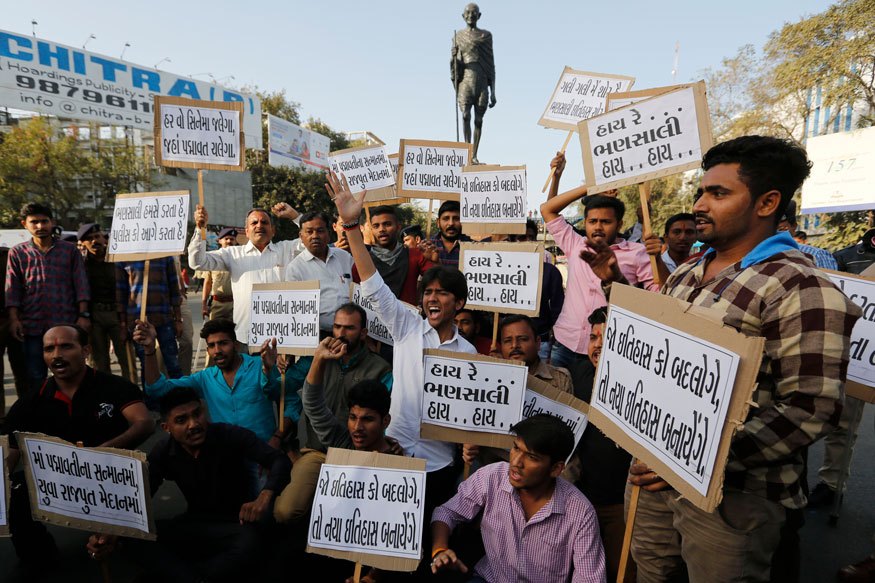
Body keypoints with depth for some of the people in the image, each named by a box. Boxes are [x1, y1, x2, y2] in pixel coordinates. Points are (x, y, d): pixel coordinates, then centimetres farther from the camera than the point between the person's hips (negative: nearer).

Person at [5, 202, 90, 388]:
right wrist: (14, 319, -5)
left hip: (66, 324, -1)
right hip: (32, 326, 1)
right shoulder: (17, 253, 9)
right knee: (35, 377, 8)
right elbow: (12, 289, 6)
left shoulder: (70, 250, 6)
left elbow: (81, 284, 2)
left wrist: (83, 315, -6)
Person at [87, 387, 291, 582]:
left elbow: (279, 460, -20)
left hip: (234, 523, -4)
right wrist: (112, 534, -25)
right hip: (194, 524, 4)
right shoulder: (162, 453, -3)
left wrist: (264, 497, -38)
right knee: (133, 538, -21)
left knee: (250, 542, -39)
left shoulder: (230, 435, -16)